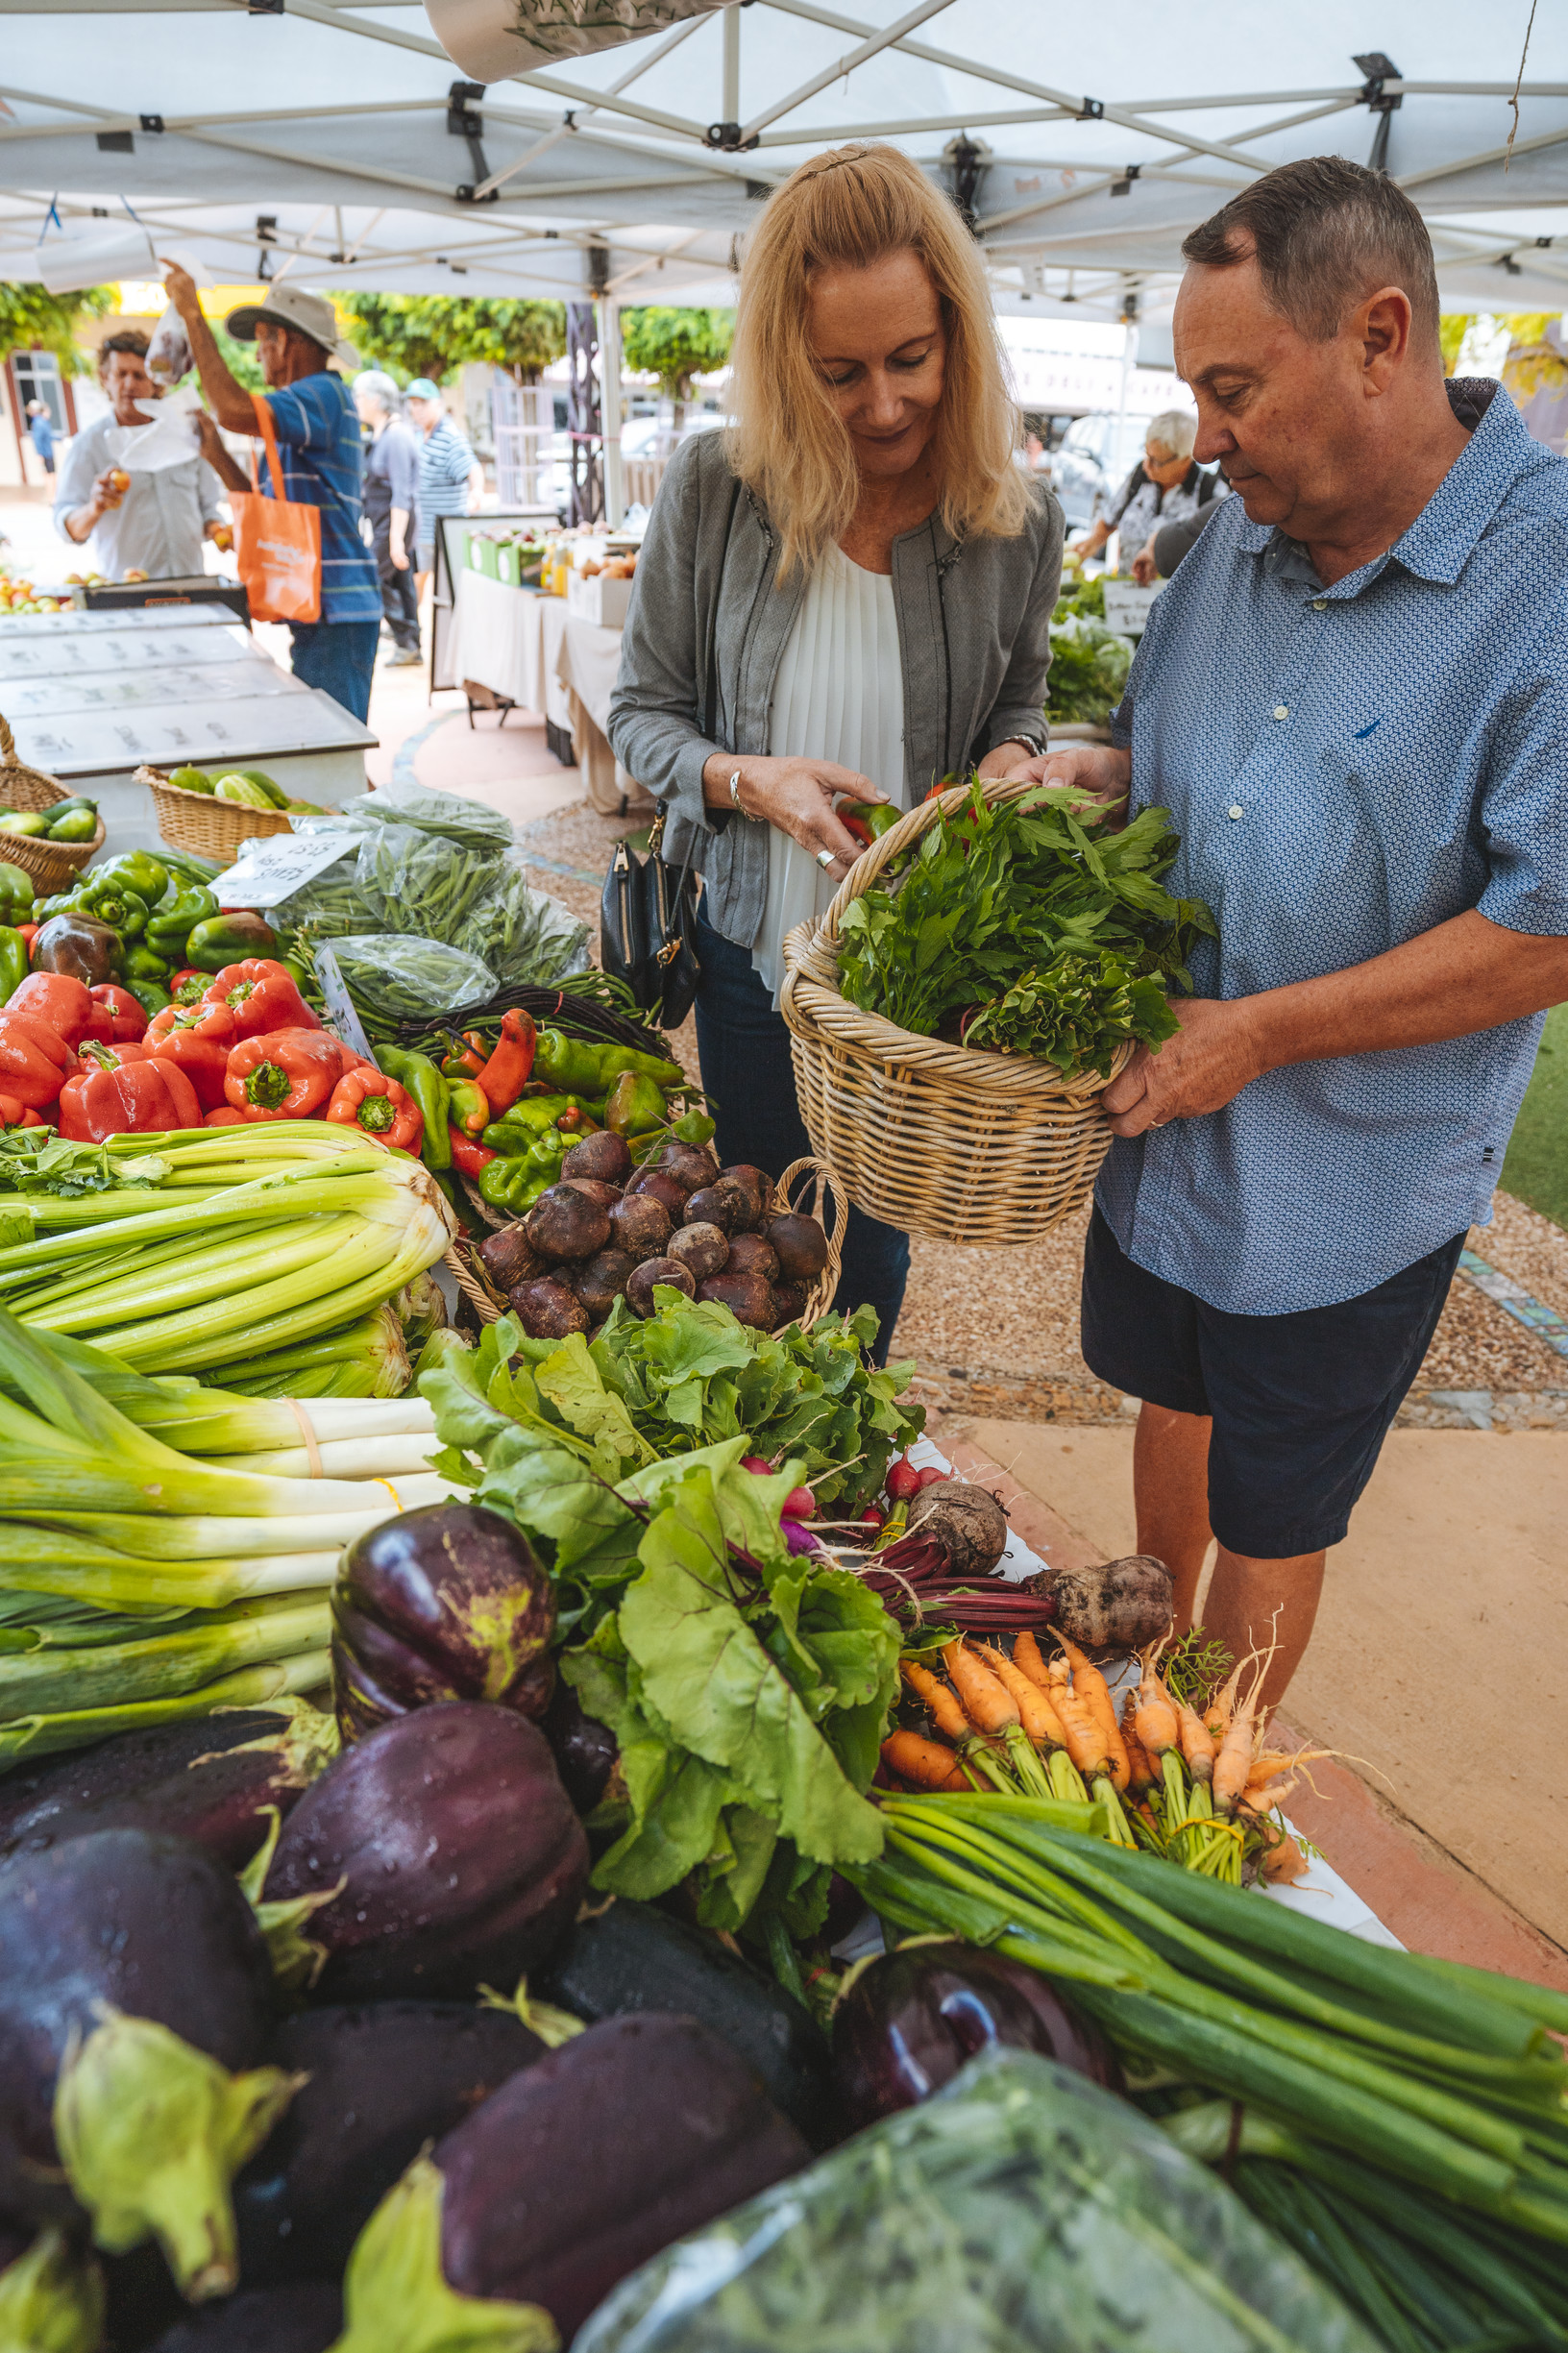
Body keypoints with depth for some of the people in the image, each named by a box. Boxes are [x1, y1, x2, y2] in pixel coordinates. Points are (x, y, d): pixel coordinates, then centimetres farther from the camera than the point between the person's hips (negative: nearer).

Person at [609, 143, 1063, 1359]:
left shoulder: (1019, 518, -7)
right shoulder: (715, 488, -11)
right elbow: (643, 708, -3)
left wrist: (1012, 758, -15)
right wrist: (747, 780, -23)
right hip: (753, 953, 0)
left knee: (873, 1253, 18)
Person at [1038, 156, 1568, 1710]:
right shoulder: (1240, 537, 1)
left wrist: (1259, 1032, -23)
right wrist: (1095, 779, -7)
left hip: (1348, 1177, -6)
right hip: (1157, 1113, 6)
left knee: (1267, 1519, 12)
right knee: (1171, 1400, 26)